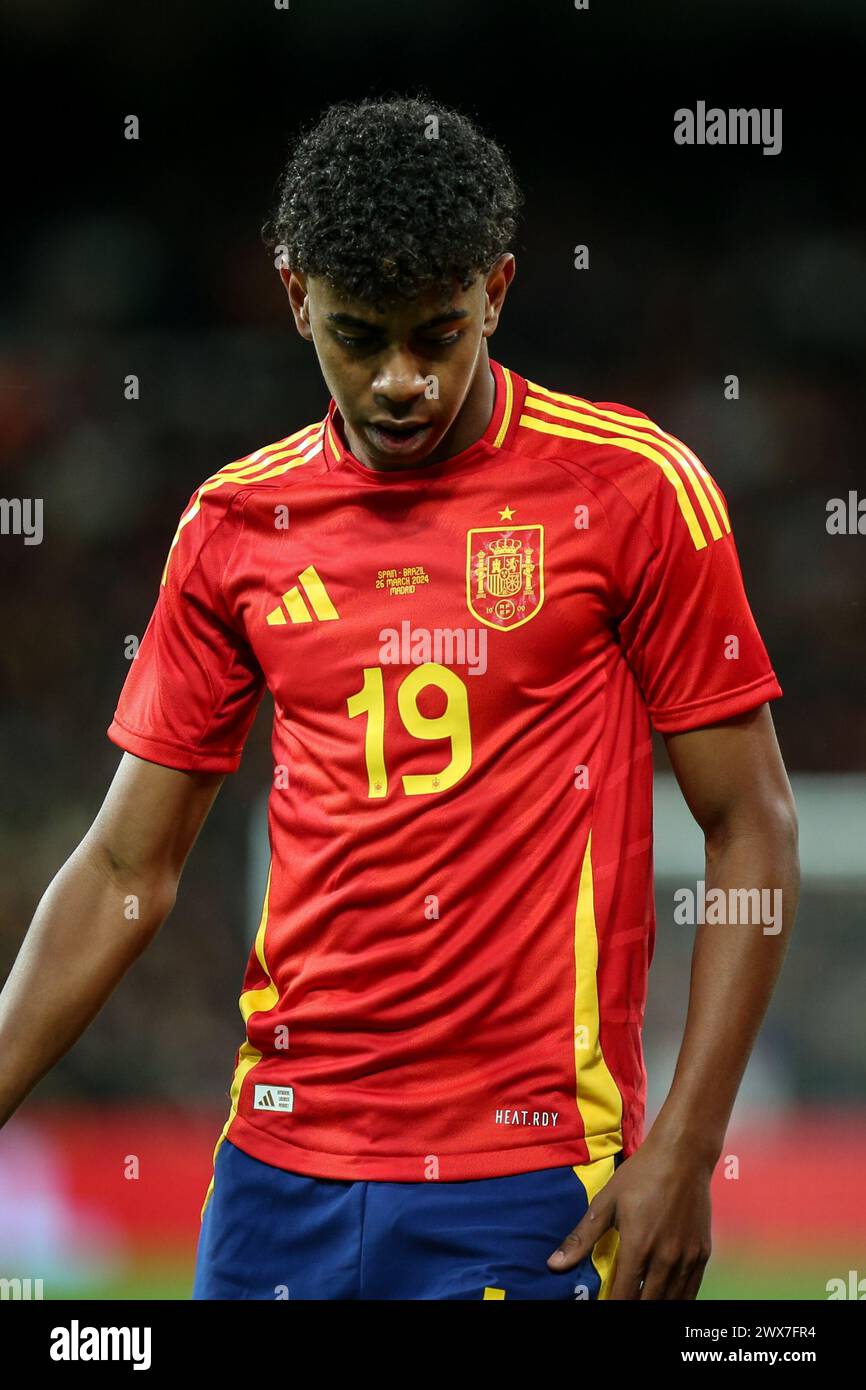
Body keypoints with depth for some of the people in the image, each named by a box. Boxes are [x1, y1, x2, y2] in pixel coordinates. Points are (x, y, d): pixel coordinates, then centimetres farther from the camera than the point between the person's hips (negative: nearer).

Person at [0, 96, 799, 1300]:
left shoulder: (634, 488, -4)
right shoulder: (236, 524, 6)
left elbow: (753, 834, -3)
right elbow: (127, 870, 11)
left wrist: (684, 1154, -11)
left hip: (531, 1176, -3)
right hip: (283, 1163, 3)